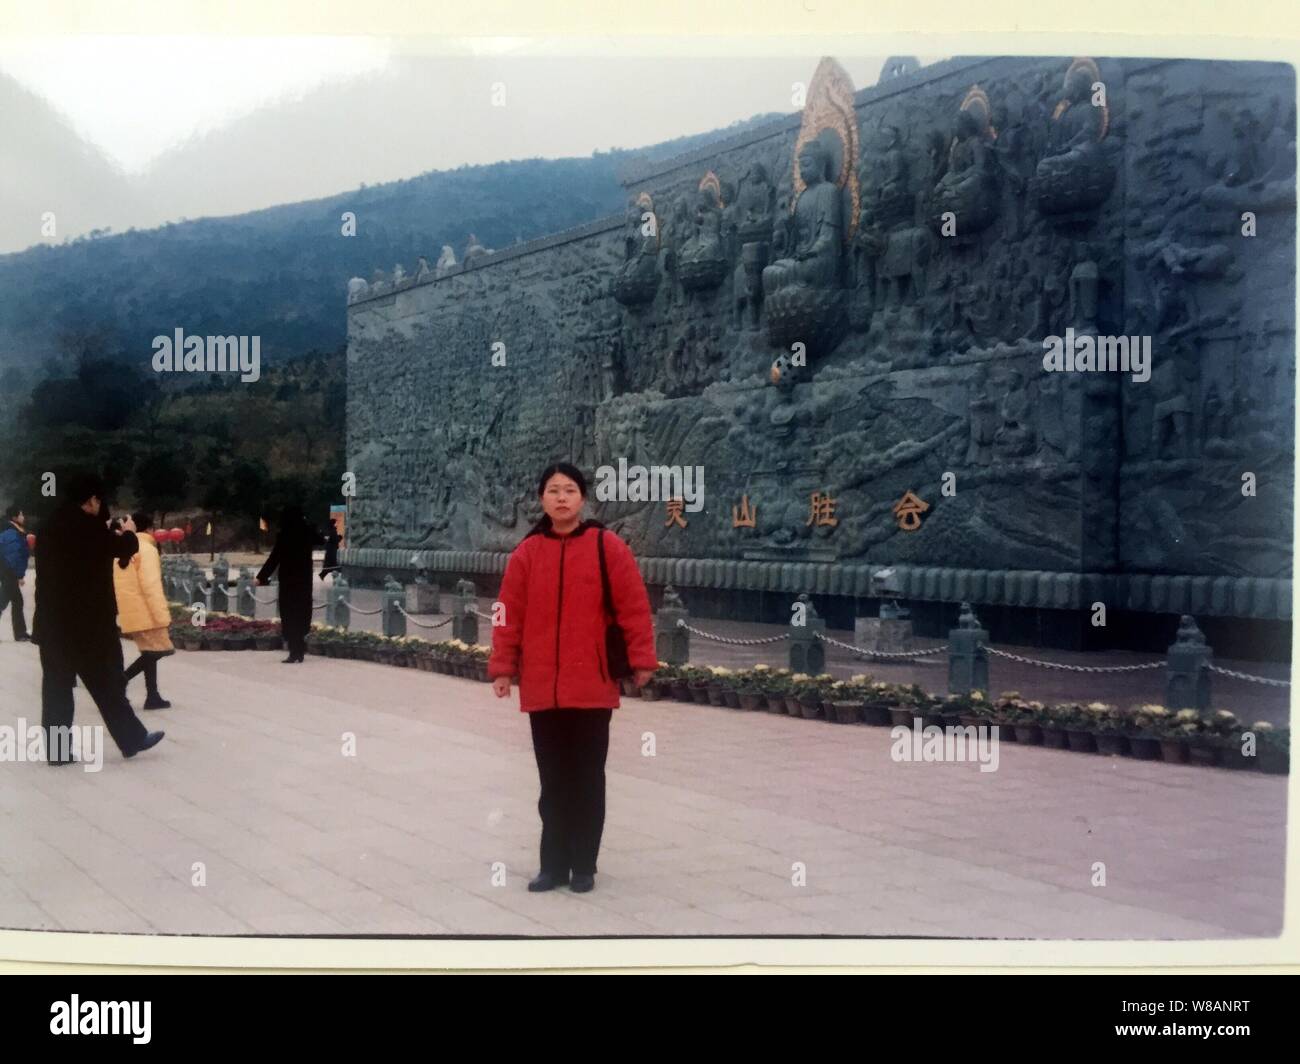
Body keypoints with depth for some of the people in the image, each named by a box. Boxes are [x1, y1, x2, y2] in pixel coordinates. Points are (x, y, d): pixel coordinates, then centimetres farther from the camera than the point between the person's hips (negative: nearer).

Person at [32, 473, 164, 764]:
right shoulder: (90, 526, -15)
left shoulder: (50, 528, 8)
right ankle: (132, 739, 14)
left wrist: (111, 534, 23)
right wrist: (128, 532, 17)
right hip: (89, 622, -6)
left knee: (56, 687, 8)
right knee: (108, 684, 4)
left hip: (52, 621, 6)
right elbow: (126, 548, -5)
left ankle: (56, 750, 9)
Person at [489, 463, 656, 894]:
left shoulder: (608, 547, -3)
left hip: (593, 685, -2)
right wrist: (502, 667, 1)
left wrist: (641, 660, -6)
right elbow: (510, 614, 4)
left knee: (588, 778, 8)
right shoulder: (526, 552, 4)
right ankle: (553, 866, 21)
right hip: (540, 687, 2)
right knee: (552, 780, 11)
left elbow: (634, 606, -3)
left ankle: (584, 867, 19)